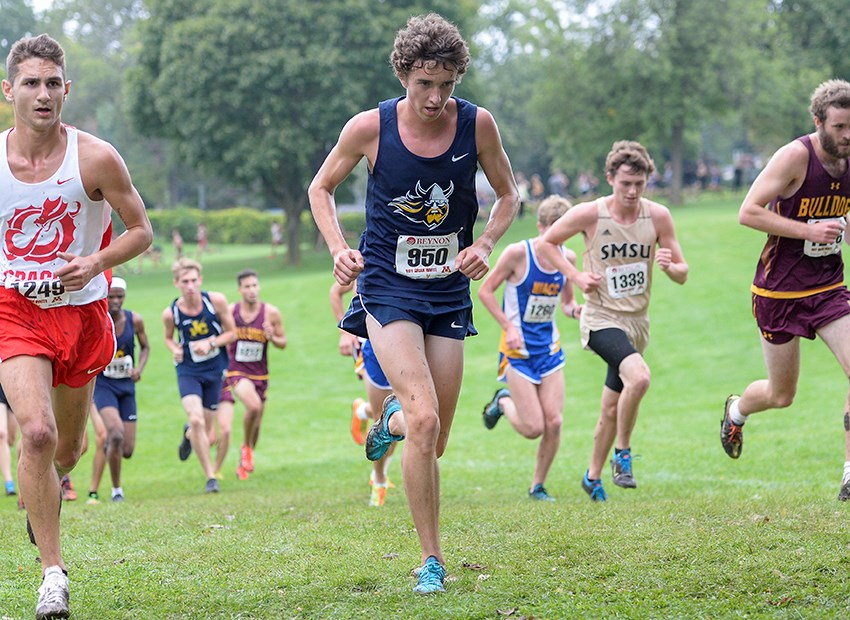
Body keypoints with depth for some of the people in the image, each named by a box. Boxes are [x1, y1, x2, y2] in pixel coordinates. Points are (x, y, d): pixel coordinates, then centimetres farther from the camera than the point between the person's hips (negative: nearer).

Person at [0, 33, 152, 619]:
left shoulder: (96, 158, -11)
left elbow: (141, 231, -2)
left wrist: (95, 264, -18)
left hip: (81, 311, 1)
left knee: (67, 449, 17)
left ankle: (48, 493, 54)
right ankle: (54, 572, -14)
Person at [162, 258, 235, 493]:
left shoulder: (216, 301, -12)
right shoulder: (170, 313, -11)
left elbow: (231, 333, -2)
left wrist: (210, 343, -19)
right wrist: (174, 349, -12)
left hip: (214, 370, 2)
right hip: (188, 371, -1)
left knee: (207, 435, 9)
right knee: (196, 419, -23)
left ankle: (188, 435, 48)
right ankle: (210, 477, -12)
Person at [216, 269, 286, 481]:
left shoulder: (271, 313, -6)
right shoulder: (229, 312, -10)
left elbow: (283, 342, 3)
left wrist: (272, 338, -18)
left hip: (260, 374, 3)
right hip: (235, 371, -3)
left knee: (256, 423, 12)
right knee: (254, 405, -30)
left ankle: (244, 463, 37)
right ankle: (246, 447, -3)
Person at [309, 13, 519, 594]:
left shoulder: (477, 124, -7)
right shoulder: (370, 127, -11)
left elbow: (509, 195, 10)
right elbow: (322, 188, 7)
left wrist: (485, 245, -8)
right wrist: (339, 249, -9)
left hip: (449, 290, 3)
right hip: (388, 288, -3)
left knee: (434, 443, 6)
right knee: (425, 422, -21)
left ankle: (392, 419, 44)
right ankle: (432, 560, -10)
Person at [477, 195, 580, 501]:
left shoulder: (568, 258, 1)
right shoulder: (518, 253, -15)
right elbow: (485, 290, -7)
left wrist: (574, 309, -9)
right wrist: (509, 326, -16)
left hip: (550, 347, 5)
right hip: (518, 350, -5)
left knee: (554, 422, -6)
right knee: (533, 428, -9)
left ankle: (538, 486, 14)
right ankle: (503, 402, 25)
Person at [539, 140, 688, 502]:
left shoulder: (658, 216, -4)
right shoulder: (589, 214, -12)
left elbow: (682, 274, 2)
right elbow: (546, 243, 3)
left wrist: (669, 266, -21)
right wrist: (576, 276, -10)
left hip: (637, 321, 5)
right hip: (601, 318, -4)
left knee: (612, 409, 13)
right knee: (639, 377, -31)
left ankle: (593, 476, 32)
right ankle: (622, 453, -12)